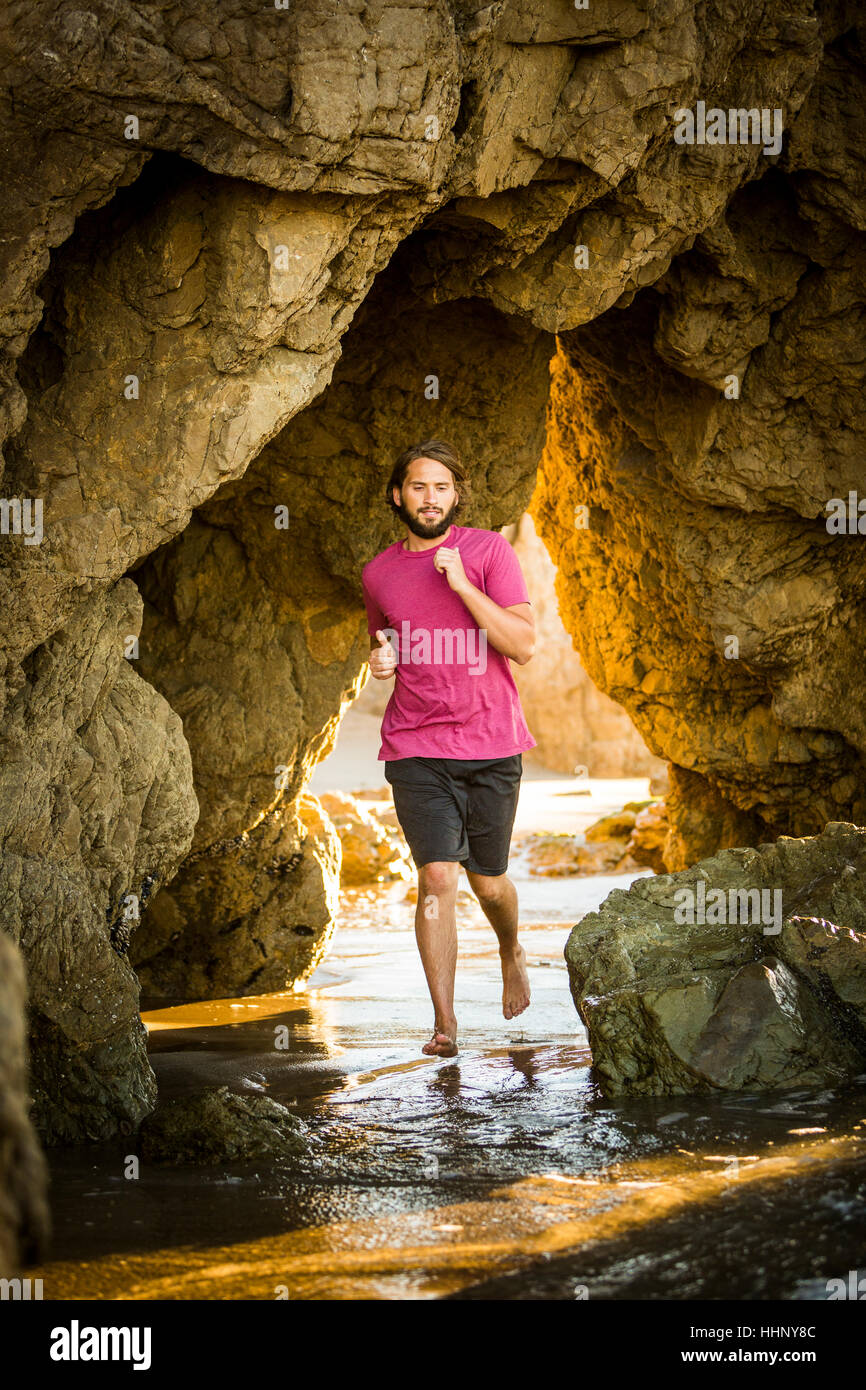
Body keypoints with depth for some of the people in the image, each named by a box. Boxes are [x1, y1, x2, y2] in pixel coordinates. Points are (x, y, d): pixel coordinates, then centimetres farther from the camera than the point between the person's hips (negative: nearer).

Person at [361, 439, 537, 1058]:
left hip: (490, 742, -1)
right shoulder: (379, 573, 9)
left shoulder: (488, 550, -1)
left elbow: (525, 646, -8)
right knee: (437, 877, -11)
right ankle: (444, 1022, -4)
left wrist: (462, 585, -16)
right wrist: (381, 661, 2)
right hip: (415, 746, 1)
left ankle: (512, 951, 43)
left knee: (488, 880, 9)